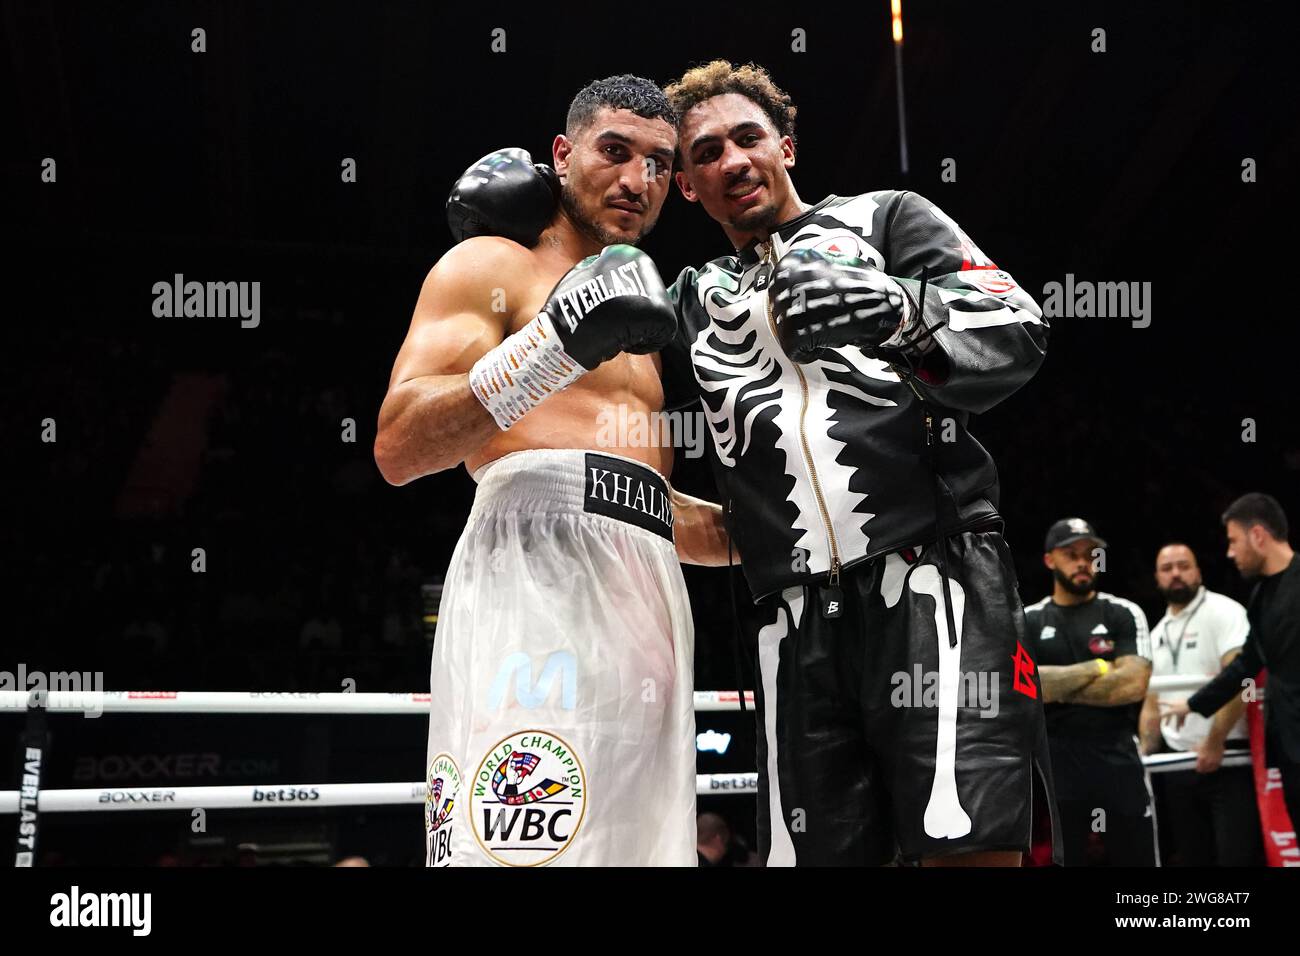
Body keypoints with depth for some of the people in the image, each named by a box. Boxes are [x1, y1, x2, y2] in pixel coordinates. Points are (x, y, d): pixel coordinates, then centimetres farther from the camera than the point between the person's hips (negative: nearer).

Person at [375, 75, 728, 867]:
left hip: (648, 596, 8)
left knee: (641, 844, 0)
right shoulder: (489, 267, 8)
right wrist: (552, 346, -16)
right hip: (535, 573, -7)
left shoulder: (635, 331, 30)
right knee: (519, 848, -20)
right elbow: (397, 448, -7)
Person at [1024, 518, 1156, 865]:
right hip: (1054, 768, 1)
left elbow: (1133, 684, -8)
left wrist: (1056, 687, -5)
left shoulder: (1124, 614, 6)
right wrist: (1098, 667, -6)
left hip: (1119, 764, 0)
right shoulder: (1026, 623, 8)